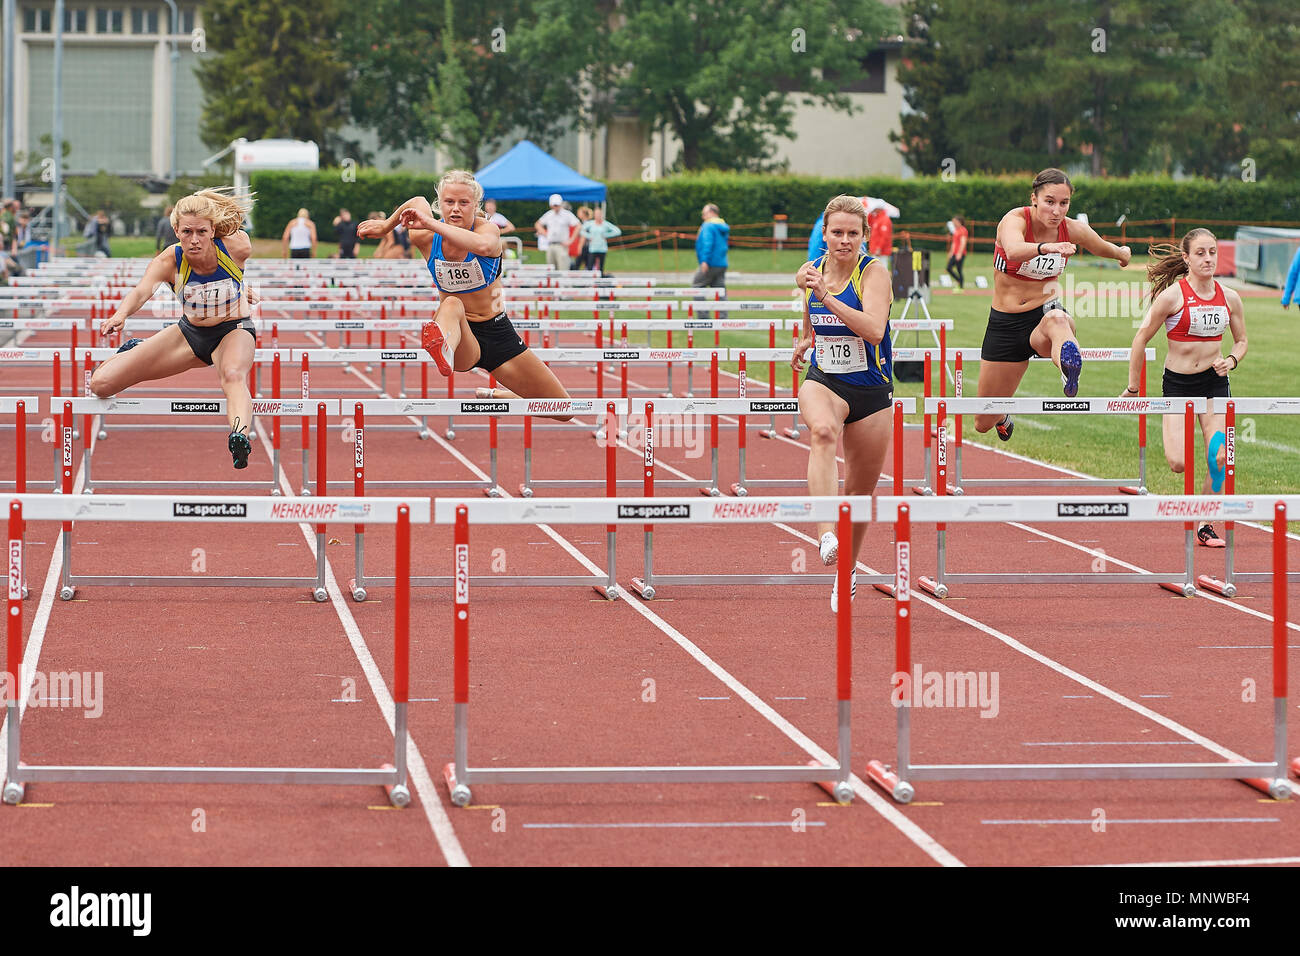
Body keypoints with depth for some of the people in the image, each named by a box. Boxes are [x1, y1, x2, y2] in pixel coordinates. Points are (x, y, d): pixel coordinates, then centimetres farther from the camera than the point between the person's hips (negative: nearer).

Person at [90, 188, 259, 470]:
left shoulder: (236, 247, -24)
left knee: (233, 375, -42)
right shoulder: (170, 261, -25)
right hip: (190, 333, 2)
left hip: (234, 331, -2)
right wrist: (120, 314, -65)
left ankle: (240, 435, -69)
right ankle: (134, 351, 36)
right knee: (101, 383, 0)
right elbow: (142, 290, -44)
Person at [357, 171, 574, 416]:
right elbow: (418, 202, 15)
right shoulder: (425, 238, -9)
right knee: (451, 306, -40)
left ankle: (494, 397, 29)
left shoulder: (487, 229, -17)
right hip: (460, 335, -1)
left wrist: (430, 223, -46)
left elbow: (483, 245, -45)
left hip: (497, 332, 1)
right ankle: (444, 350, -76)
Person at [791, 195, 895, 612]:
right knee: (823, 431, -36)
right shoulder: (811, 271, 2)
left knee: (861, 491, 9)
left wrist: (828, 296, -31)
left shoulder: (874, 272, -11)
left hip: (872, 390, -1)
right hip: (823, 382, 1)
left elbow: (874, 329, -28)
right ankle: (826, 532, -51)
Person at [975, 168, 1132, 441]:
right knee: (984, 424, 9)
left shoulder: (1074, 230, -5)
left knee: (1056, 319, -42)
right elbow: (1013, 251, -43)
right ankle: (1003, 416, 49)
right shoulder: (1016, 220, -17)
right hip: (1005, 324, 0)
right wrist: (1046, 247, -62)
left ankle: (1069, 370, -77)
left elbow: (1105, 248, 20)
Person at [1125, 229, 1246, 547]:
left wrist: (1231, 360, -8)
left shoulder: (1229, 298, 0)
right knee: (1179, 464, -14)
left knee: (1219, 458, -9)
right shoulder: (1172, 295, -12)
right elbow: (1141, 338, -5)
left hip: (1215, 381, 3)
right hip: (1177, 382, -3)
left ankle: (1206, 525, 6)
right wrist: (1133, 387, -2)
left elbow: (1241, 340, 15)